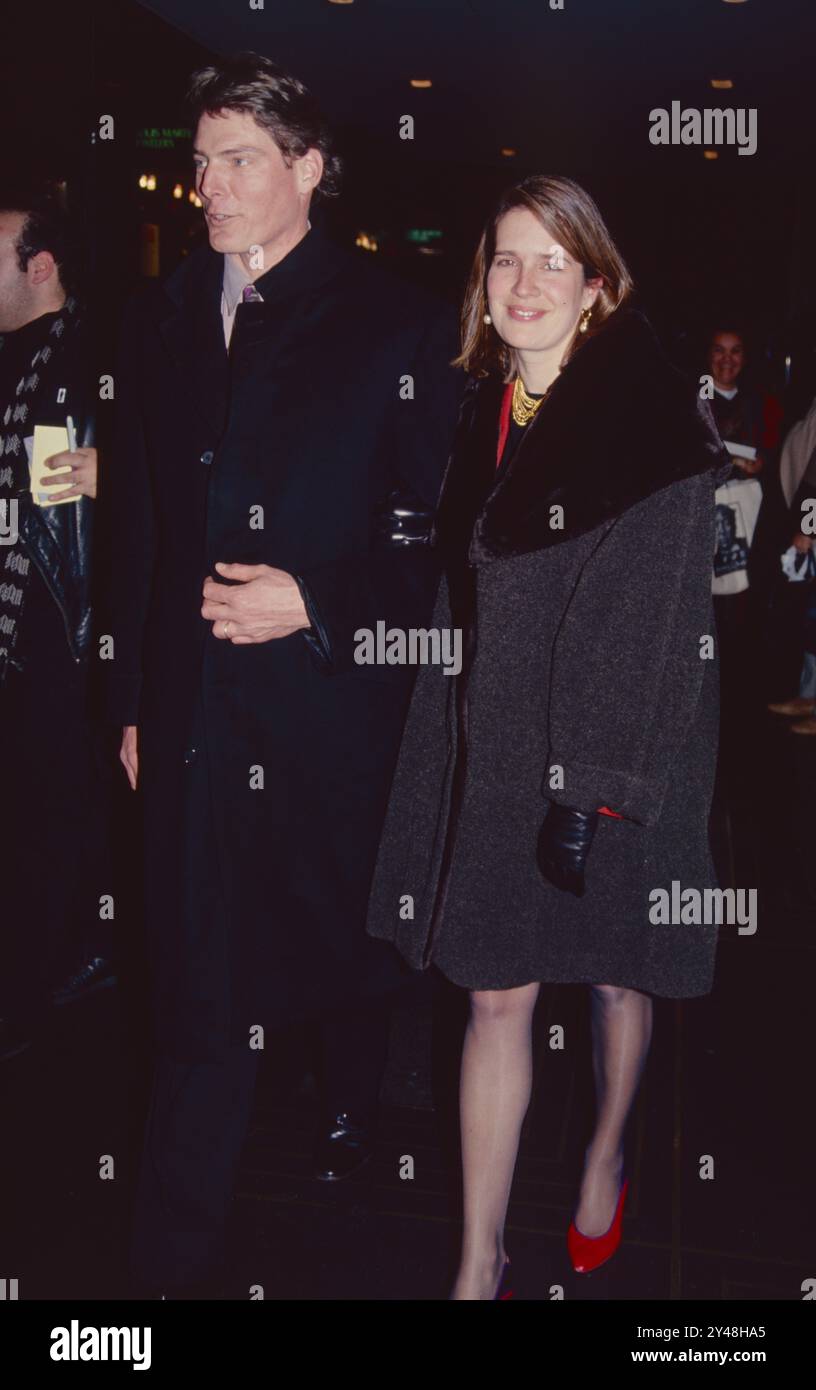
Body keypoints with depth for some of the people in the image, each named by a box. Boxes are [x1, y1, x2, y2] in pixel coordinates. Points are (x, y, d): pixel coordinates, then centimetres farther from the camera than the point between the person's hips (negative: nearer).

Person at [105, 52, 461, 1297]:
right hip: (195, 715, 3)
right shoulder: (161, 320, 8)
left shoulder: (397, 326, -6)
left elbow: (435, 534, -6)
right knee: (200, 991, 8)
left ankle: (353, 1105, 52)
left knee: (343, 940, 19)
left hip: (334, 709, -2)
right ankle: (174, 1259, 21)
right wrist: (133, 700, 11)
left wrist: (315, 608, -18)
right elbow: (139, 526, 10)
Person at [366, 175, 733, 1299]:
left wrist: (595, 788, -20)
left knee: (616, 977, 15)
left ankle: (608, 1155, 44)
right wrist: (447, 757, 11)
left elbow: (654, 621, -17)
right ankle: (480, 1264, 16)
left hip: (618, 754, -4)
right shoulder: (483, 414, 7)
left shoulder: (654, 423, -12)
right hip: (493, 752, 5)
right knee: (496, 995, 5)